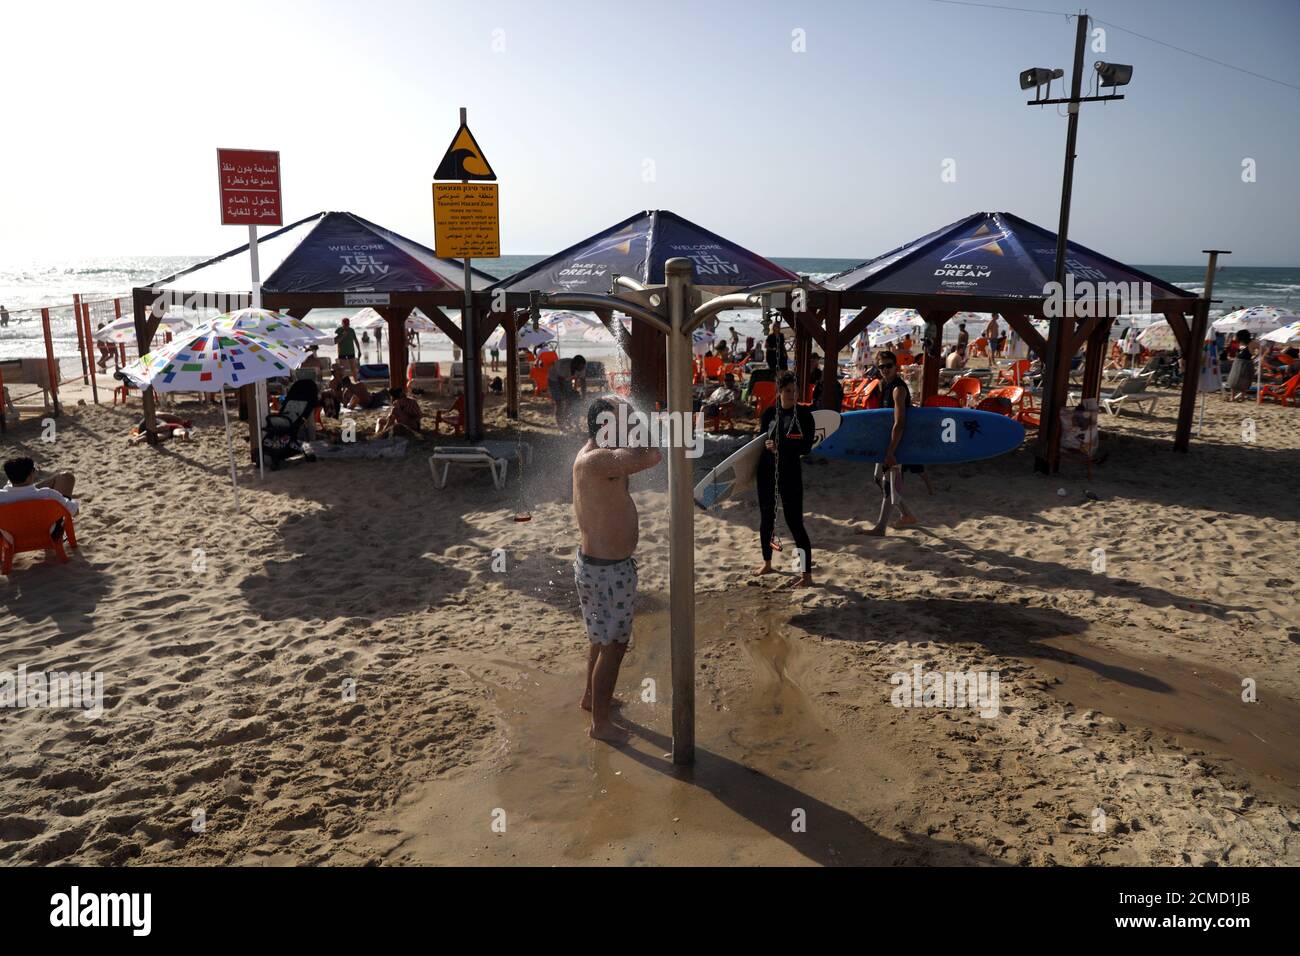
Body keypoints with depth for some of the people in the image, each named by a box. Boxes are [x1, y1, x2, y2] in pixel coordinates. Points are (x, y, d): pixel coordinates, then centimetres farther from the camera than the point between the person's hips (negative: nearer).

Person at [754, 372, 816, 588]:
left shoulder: (804, 414, -6)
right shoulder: (769, 412, 3)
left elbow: (806, 447, -11)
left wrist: (780, 448, -20)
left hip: (790, 471, -4)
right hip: (767, 470, 4)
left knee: (794, 522, -7)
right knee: (766, 517, 15)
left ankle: (806, 573, -2)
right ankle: (767, 562, 33)